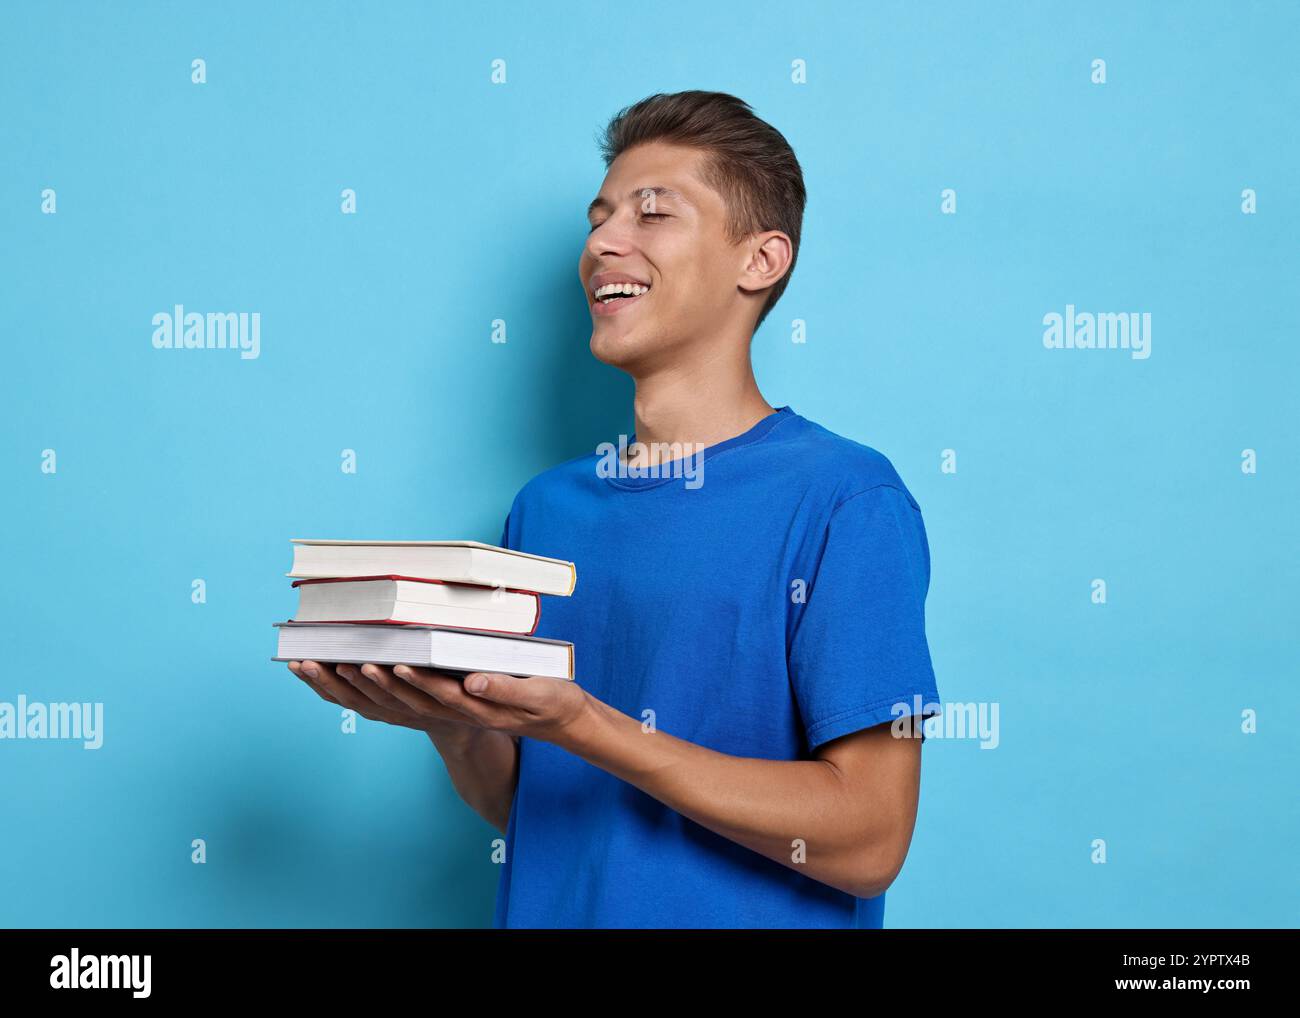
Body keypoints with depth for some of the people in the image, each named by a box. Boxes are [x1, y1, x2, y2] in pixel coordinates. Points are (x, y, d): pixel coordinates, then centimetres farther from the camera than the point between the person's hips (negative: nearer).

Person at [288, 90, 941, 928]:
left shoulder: (844, 497, -13)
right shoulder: (545, 508, 4)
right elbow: (515, 801, 10)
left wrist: (579, 725, -23)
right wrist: (451, 722, -11)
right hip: (544, 908, 4)